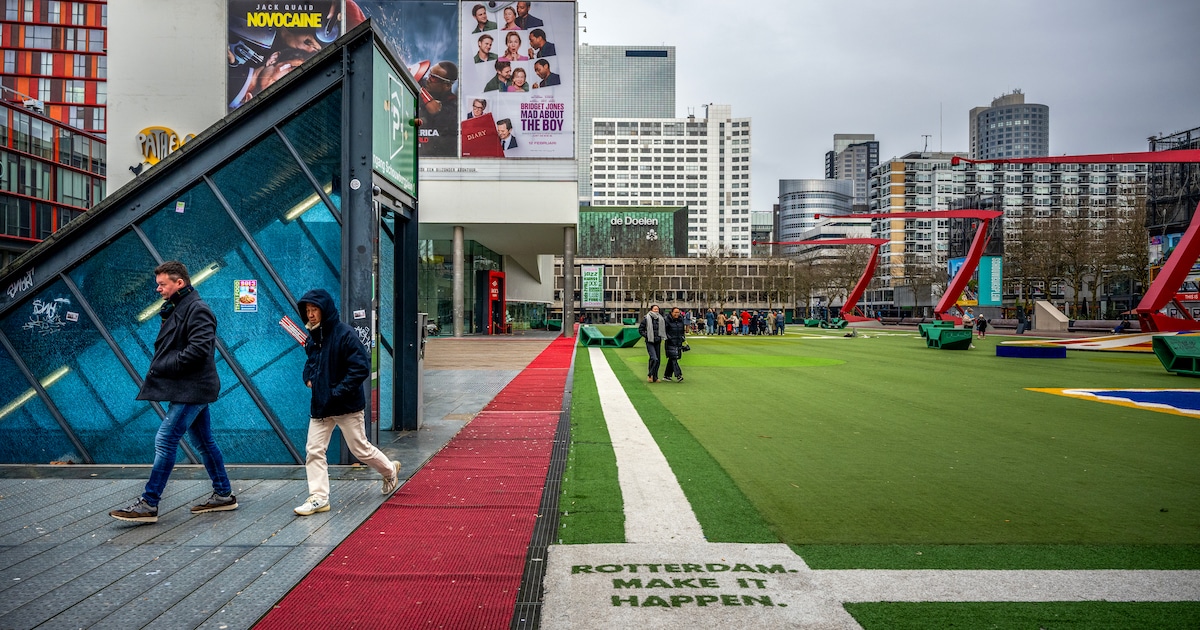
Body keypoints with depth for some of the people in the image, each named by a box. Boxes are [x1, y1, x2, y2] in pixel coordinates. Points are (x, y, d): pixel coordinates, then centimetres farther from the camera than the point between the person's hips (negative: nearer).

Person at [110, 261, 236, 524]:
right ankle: (223, 495, 20)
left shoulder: (197, 309, -13)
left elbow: (199, 348, -24)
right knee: (203, 442, 13)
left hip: (190, 390, -11)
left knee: (165, 441, -10)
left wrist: (165, 366, -18)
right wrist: (159, 364, 4)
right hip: (189, 389, 11)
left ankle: (148, 504, -5)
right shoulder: (176, 309, 19)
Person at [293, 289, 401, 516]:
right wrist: (308, 377, 4)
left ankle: (390, 470, 32)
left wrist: (338, 392, -22)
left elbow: (361, 367, -22)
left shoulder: (344, 334, -17)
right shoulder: (312, 336, 6)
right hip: (320, 405, 7)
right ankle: (318, 498, 11)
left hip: (346, 405, -6)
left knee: (360, 449, 6)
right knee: (314, 451, 2)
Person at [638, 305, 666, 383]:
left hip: (658, 342, 5)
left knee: (657, 360, 7)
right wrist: (646, 336, -9)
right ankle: (650, 374, 0)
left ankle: (655, 377, 17)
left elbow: (665, 328, 20)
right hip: (650, 342, -5)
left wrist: (662, 336, 6)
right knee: (654, 359, -18)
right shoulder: (646, 319, -6)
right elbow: (640, 329, -1)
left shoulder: (661, 319, 6)